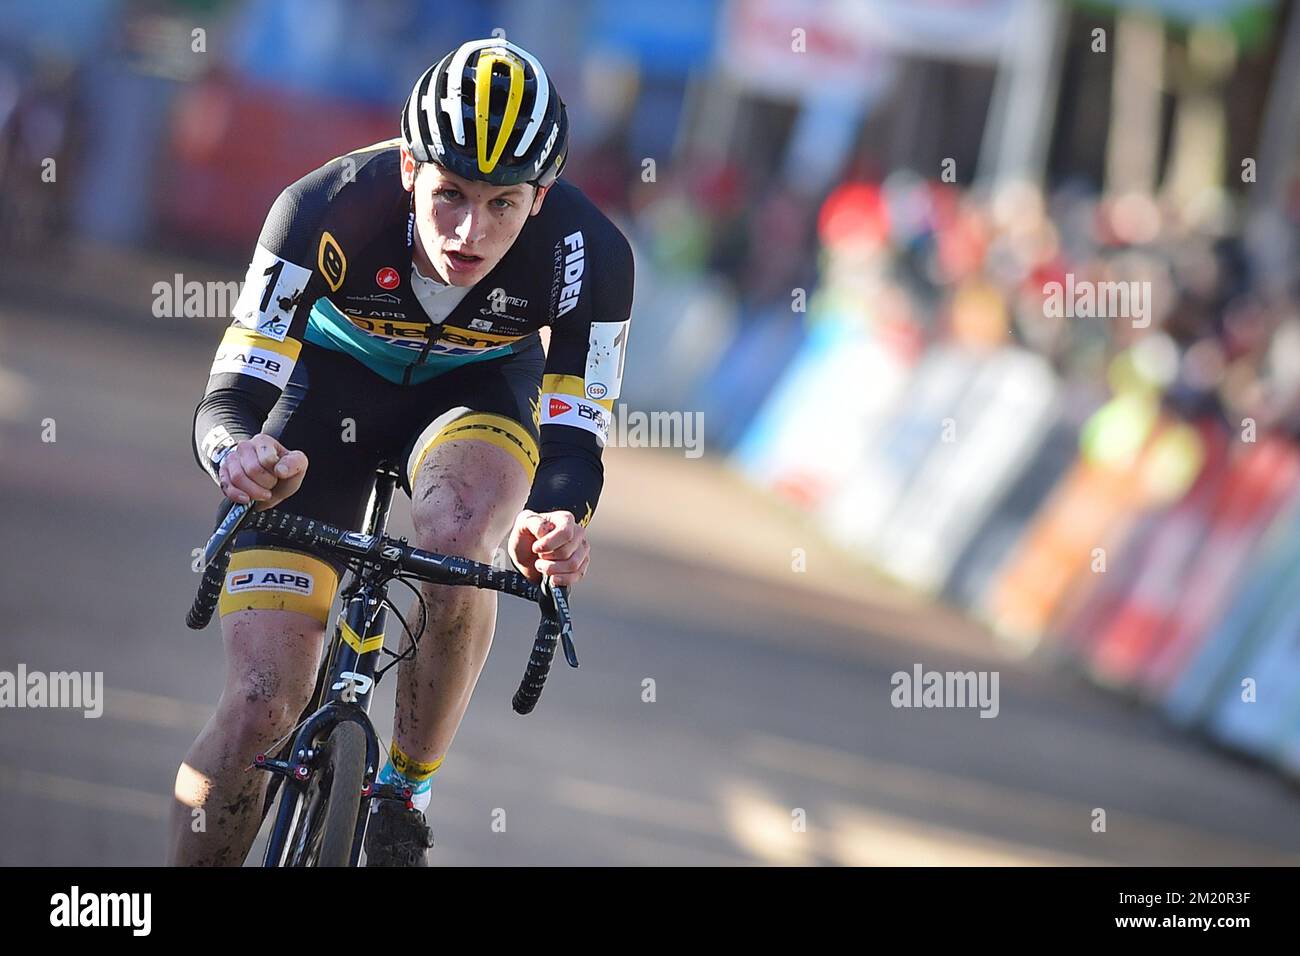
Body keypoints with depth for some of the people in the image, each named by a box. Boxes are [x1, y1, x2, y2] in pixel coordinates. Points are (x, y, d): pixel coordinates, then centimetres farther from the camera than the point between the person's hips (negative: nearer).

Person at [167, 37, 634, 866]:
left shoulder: (590, 257, -31)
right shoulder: (327, 210, -34)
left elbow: (573, 444, -26)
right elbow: (228, 398, -31)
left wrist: (558, 524, -49)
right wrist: (238, 451, -55)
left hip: (476, 385, 1)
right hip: (333, 375, -1)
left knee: (459, 535, -36)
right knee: (263, 705, -14)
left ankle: (404, 799, -13)